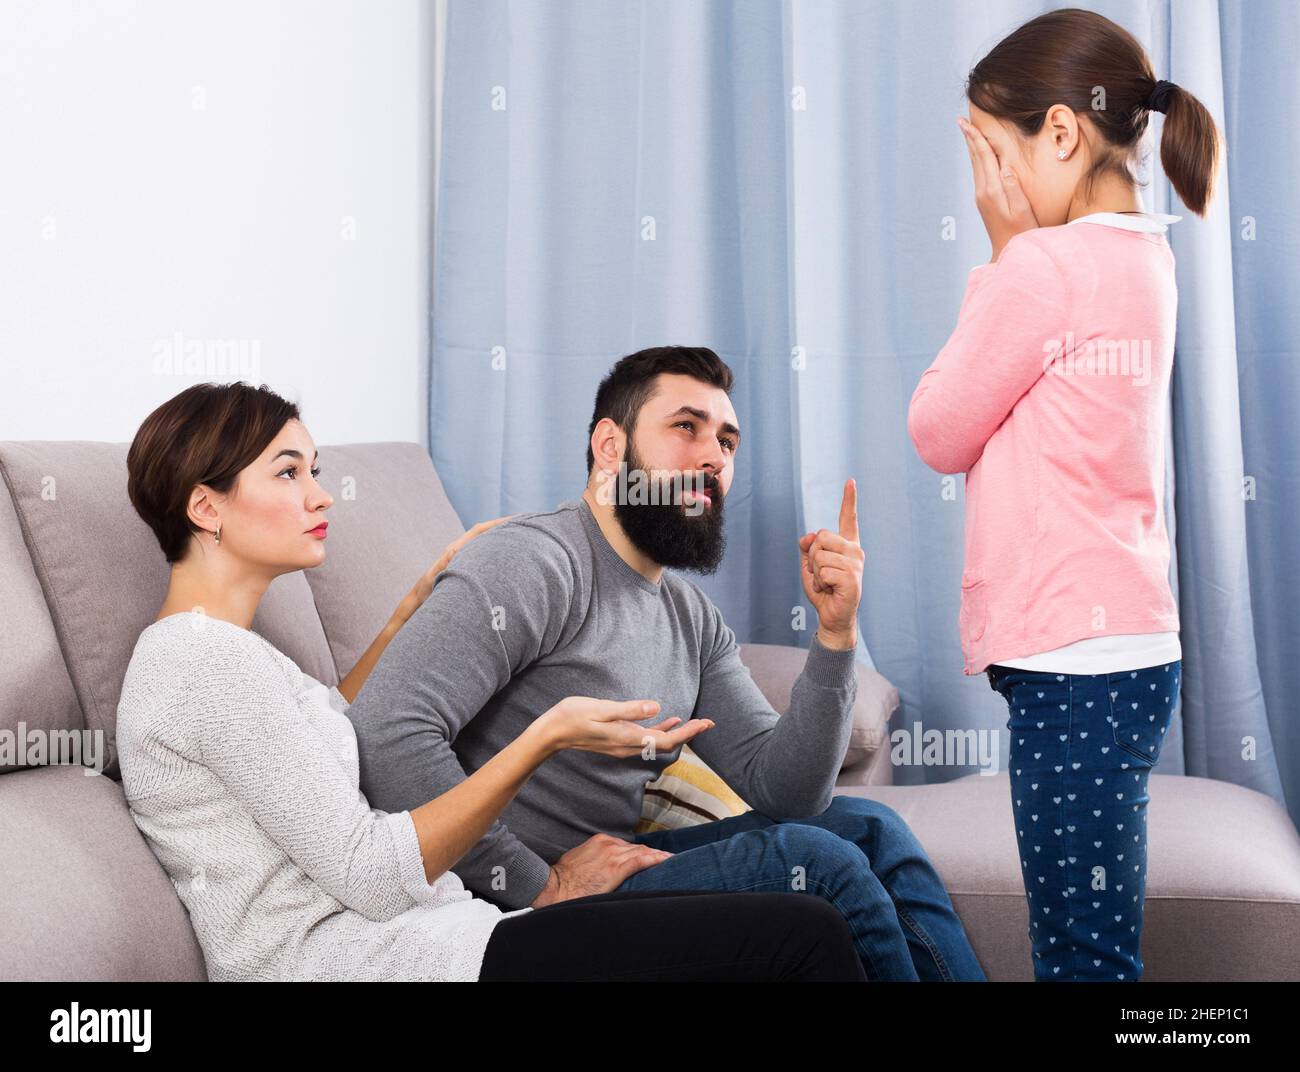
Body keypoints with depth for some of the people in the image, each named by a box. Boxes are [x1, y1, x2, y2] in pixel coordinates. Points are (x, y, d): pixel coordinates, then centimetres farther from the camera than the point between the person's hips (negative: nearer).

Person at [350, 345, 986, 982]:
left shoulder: (693, 617, 12)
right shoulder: (535, 563, -15)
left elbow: (784, 791, 5)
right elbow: (386, 729, -27)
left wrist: (835, 633, -8)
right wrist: (539, 883, -22)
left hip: (614, 865, 9)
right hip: (522, 906, -9)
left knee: (869, 828, 2)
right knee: (815, 858, -18)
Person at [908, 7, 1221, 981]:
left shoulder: (1045, 263, -13)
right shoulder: (1141, 257, 15)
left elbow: (940, 434, -3)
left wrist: (1000, 255, 1)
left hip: (1072, 662, -10)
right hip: (1125, 648, 10)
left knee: (1084, 950, -4)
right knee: (1088, 940, 14)